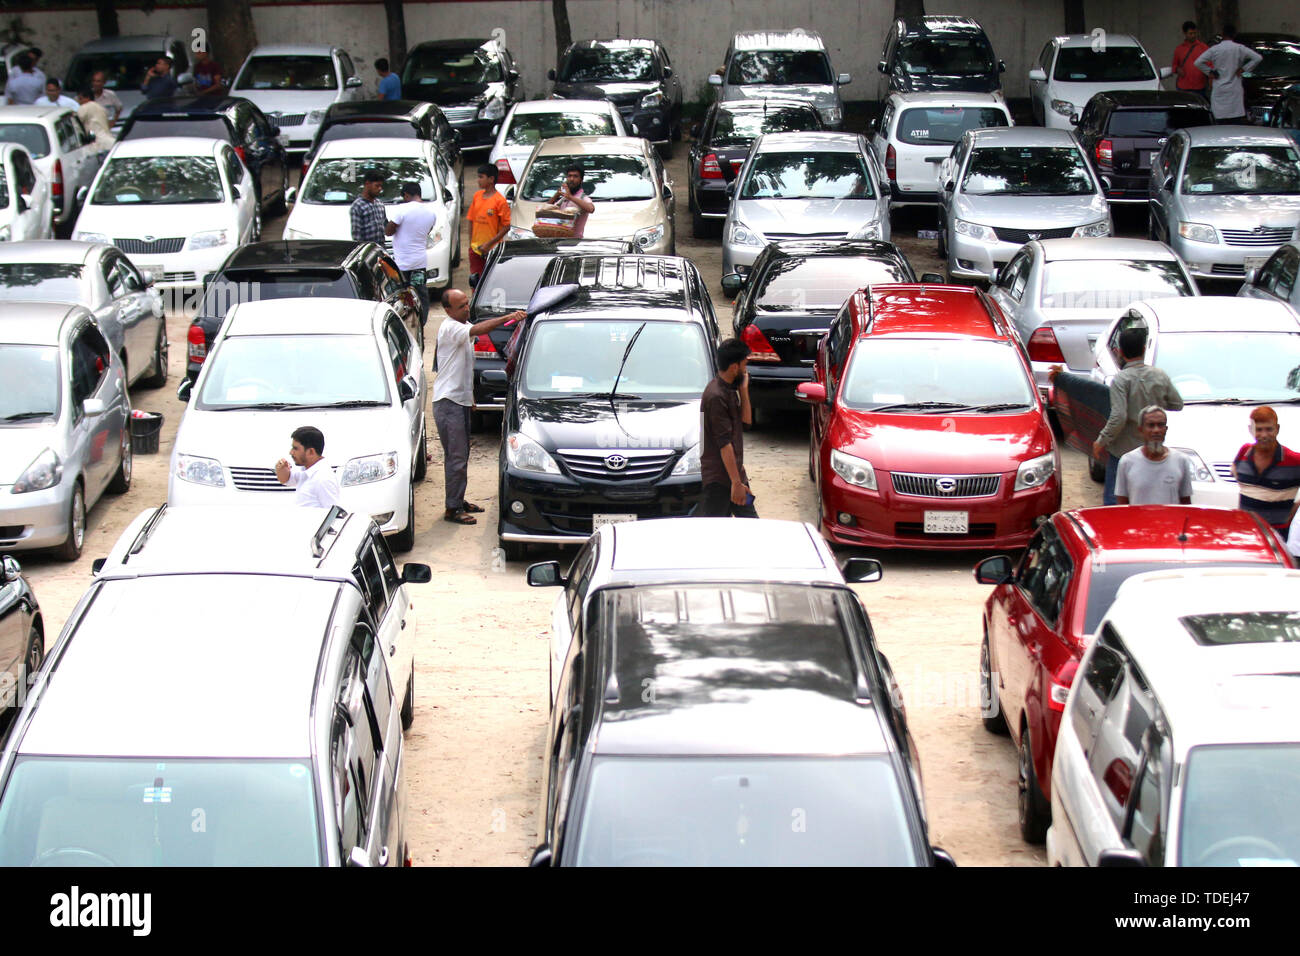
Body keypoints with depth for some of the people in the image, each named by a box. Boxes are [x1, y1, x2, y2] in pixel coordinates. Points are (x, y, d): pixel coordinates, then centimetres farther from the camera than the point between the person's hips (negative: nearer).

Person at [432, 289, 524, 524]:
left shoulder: (463, 327, 14)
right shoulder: (449, 328, -16)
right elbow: (477, 330, -37)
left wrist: (470, 396, 24)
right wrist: (507, 318, -44)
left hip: (461, 399, 10)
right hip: (448, 401, -10)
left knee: (461, 455, 16)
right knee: (456, 457, -8)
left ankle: (458, 501, 27)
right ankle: (452, 509, -4)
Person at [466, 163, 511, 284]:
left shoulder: (500, 200, -11)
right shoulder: (477, 196, 6)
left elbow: (506, 227, -12)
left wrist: (488, 244, -15)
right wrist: (471, 243, 8)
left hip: (492, 250, -5)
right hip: (475, 249, 5)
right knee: (475, 282, 7)